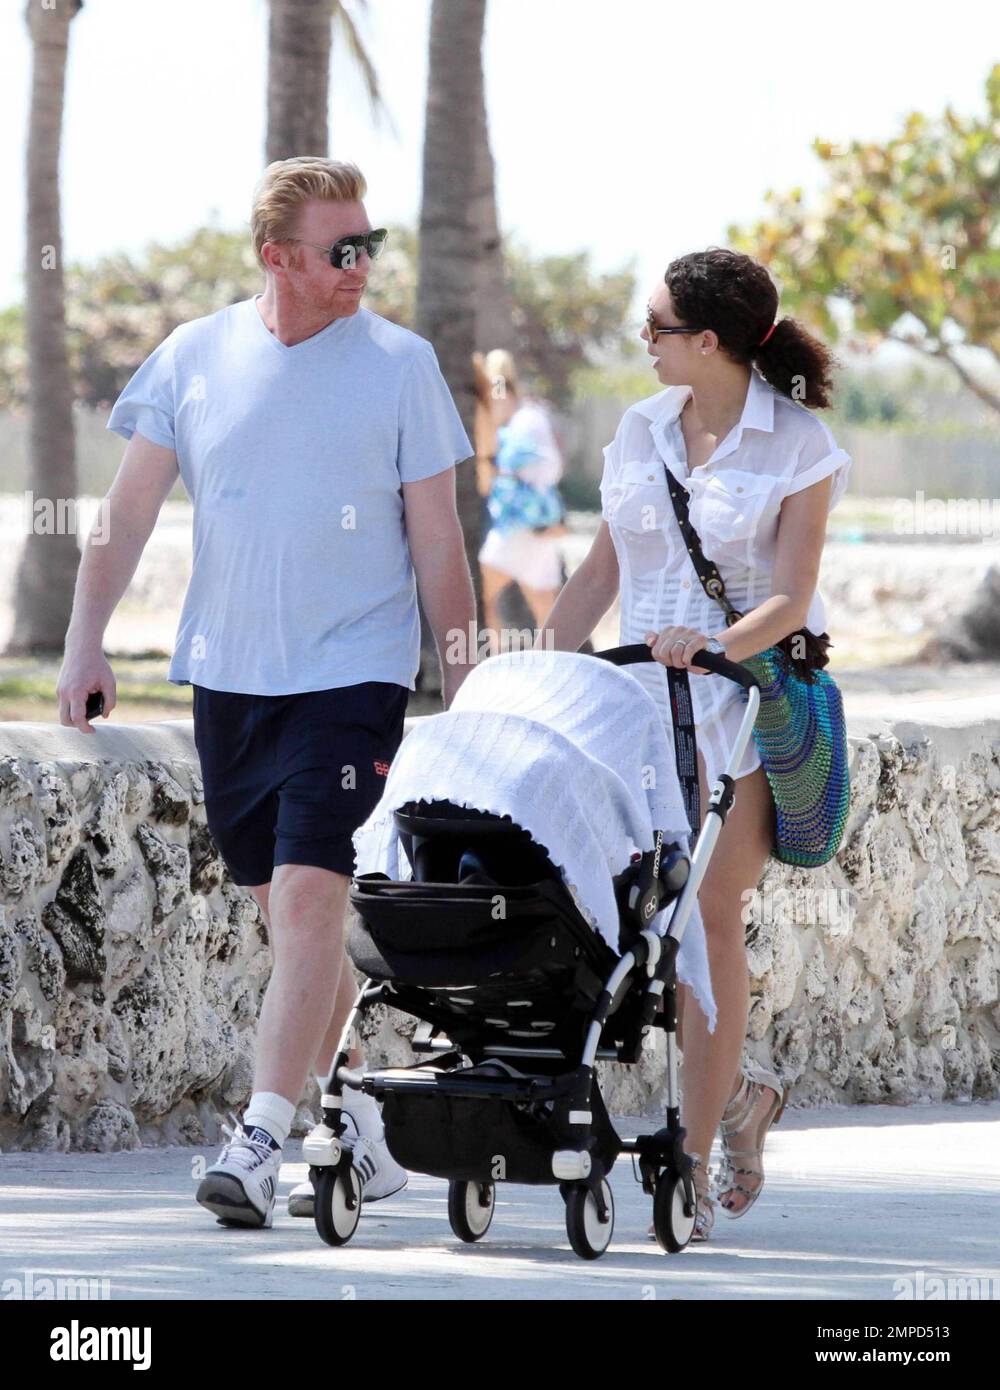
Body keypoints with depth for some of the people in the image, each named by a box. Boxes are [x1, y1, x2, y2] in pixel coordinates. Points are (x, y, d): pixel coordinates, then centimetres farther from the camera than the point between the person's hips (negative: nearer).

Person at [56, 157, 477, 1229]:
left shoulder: (400, 364, -2)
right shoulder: (193, 357, 4)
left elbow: (437, 543, 1)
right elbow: (129, 509, 7)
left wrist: (466, 686, 1)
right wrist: (85, 639, -1)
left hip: (352, 673, -4)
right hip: (226, 673, 4)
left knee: (308, 899, -15)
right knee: (289, 916, 10)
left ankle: (259, 1144, -19)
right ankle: (362, 1133, 23)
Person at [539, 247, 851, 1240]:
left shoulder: (799, 445, -6)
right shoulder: (641, 431, 10)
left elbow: (790, 600, -11)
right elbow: (599, 574, 14)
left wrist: (715, 647, -28)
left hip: (747, 699, -5)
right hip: (643, 699, 5)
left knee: (710, 918, -8)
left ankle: (696, 1164, -2)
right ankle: (738, 1091, 22)